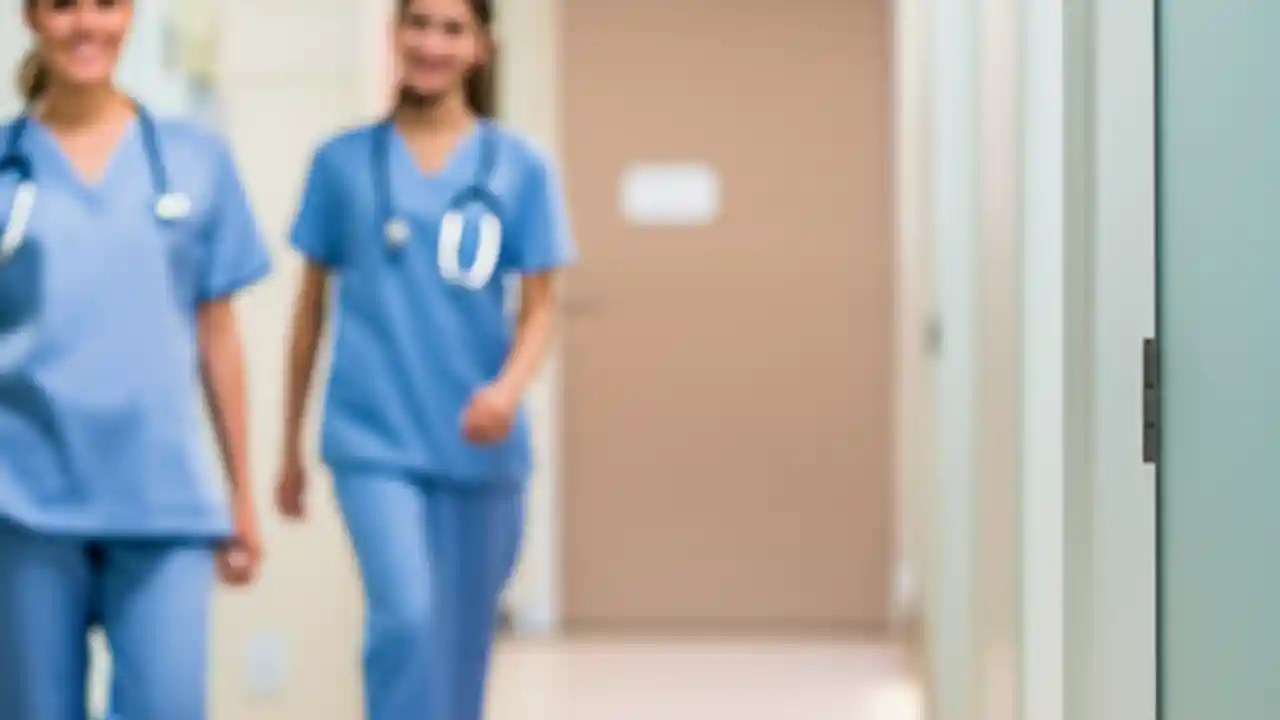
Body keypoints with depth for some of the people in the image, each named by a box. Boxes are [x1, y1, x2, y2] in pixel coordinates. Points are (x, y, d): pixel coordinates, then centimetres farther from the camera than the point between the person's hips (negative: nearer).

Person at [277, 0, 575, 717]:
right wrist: (291, 446, 13)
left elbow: (539, 307, 2)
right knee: (405, 618, -19)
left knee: (460, 645, 10)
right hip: (375, 439, -1)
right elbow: (313, 306, 10)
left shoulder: (520, 167, 3)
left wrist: (510, 388, -19)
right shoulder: (344, 161, 4)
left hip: (477, 443, 2)